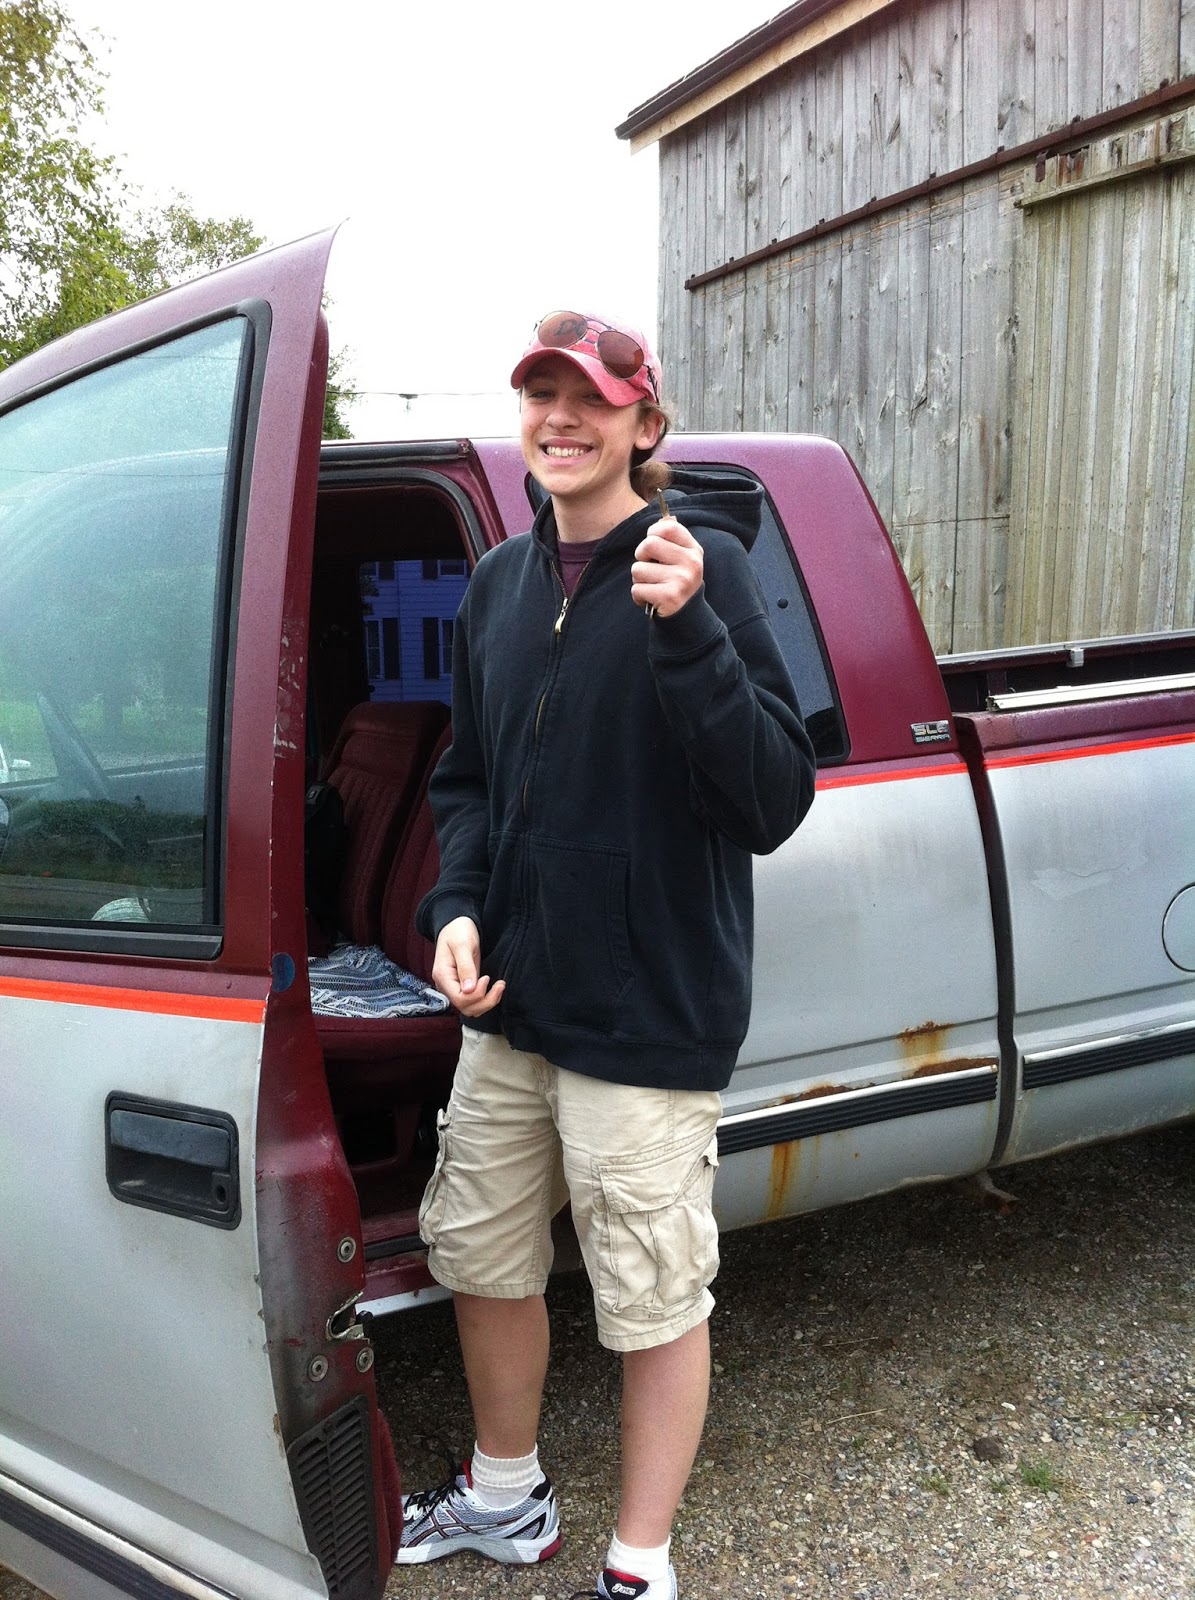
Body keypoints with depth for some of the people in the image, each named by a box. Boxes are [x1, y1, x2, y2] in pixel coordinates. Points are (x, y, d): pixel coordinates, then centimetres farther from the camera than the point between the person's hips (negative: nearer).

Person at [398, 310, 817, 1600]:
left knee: (657, 1300, 7)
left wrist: (687, 635, -29)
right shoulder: (501, 583, 8)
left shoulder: (702, 565, -10)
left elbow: (775, 803, -16)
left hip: (650, 1013, -6)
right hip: (508, 1005, 7)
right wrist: (457, 908, -2)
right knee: (482, 1257, 20)